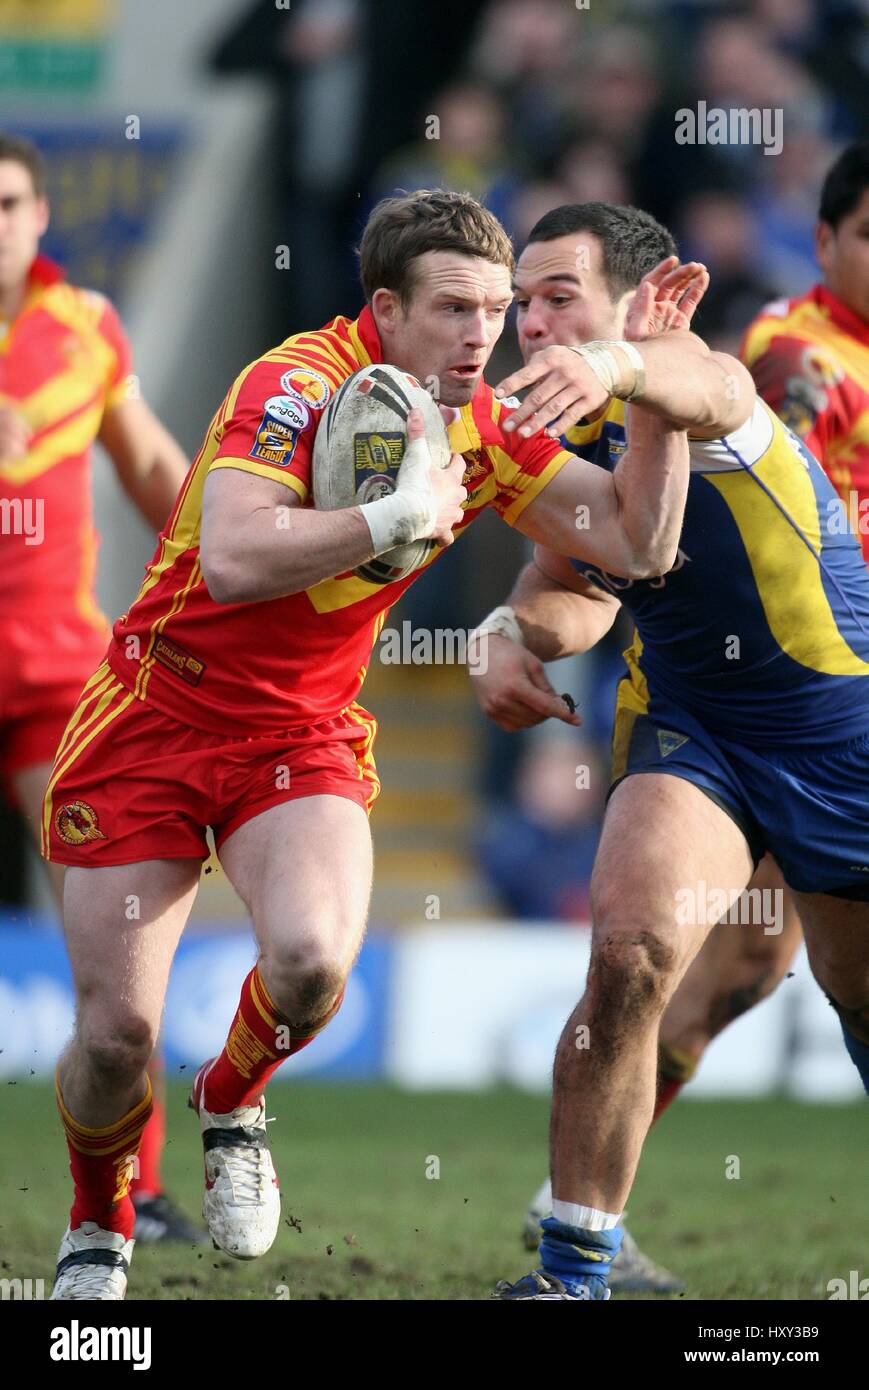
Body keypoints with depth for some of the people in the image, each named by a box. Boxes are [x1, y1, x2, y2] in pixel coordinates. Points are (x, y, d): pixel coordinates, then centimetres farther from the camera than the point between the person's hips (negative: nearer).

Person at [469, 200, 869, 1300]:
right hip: (688, 723, 4)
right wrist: (512, 632, -9)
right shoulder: (562, 438, -3)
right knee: (630, 953, -22)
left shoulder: (709, 394, -23)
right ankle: (574, 1268, -16)